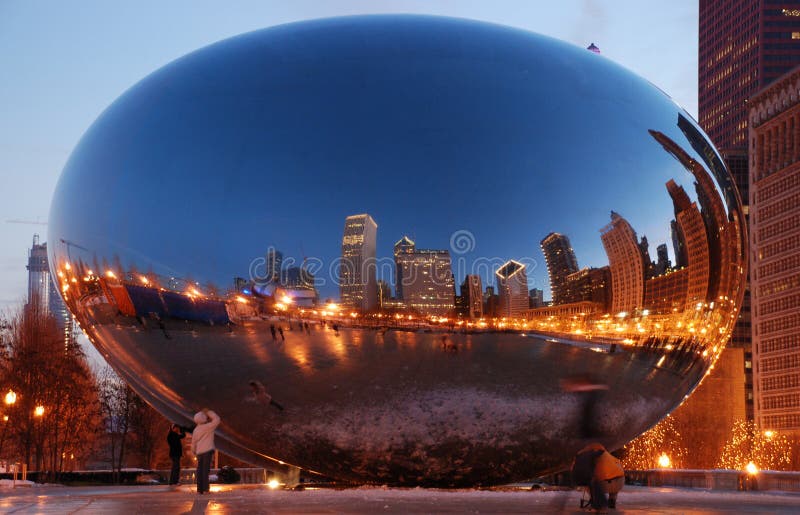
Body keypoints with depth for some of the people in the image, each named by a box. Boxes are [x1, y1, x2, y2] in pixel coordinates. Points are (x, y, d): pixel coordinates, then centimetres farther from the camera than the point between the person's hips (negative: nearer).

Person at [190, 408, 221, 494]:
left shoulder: (195, 430, 10)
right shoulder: (207, 427, -10)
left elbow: (193, 442, 16)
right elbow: (217, 419, -7)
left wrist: (193, 451, 32)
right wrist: (208, 412, 1)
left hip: (199, 452, 6)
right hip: (207, 450, -6)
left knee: (200, 470, 8)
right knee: (206, 469, -7)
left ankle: (199, 489, 5)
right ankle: (205, 489, -10)